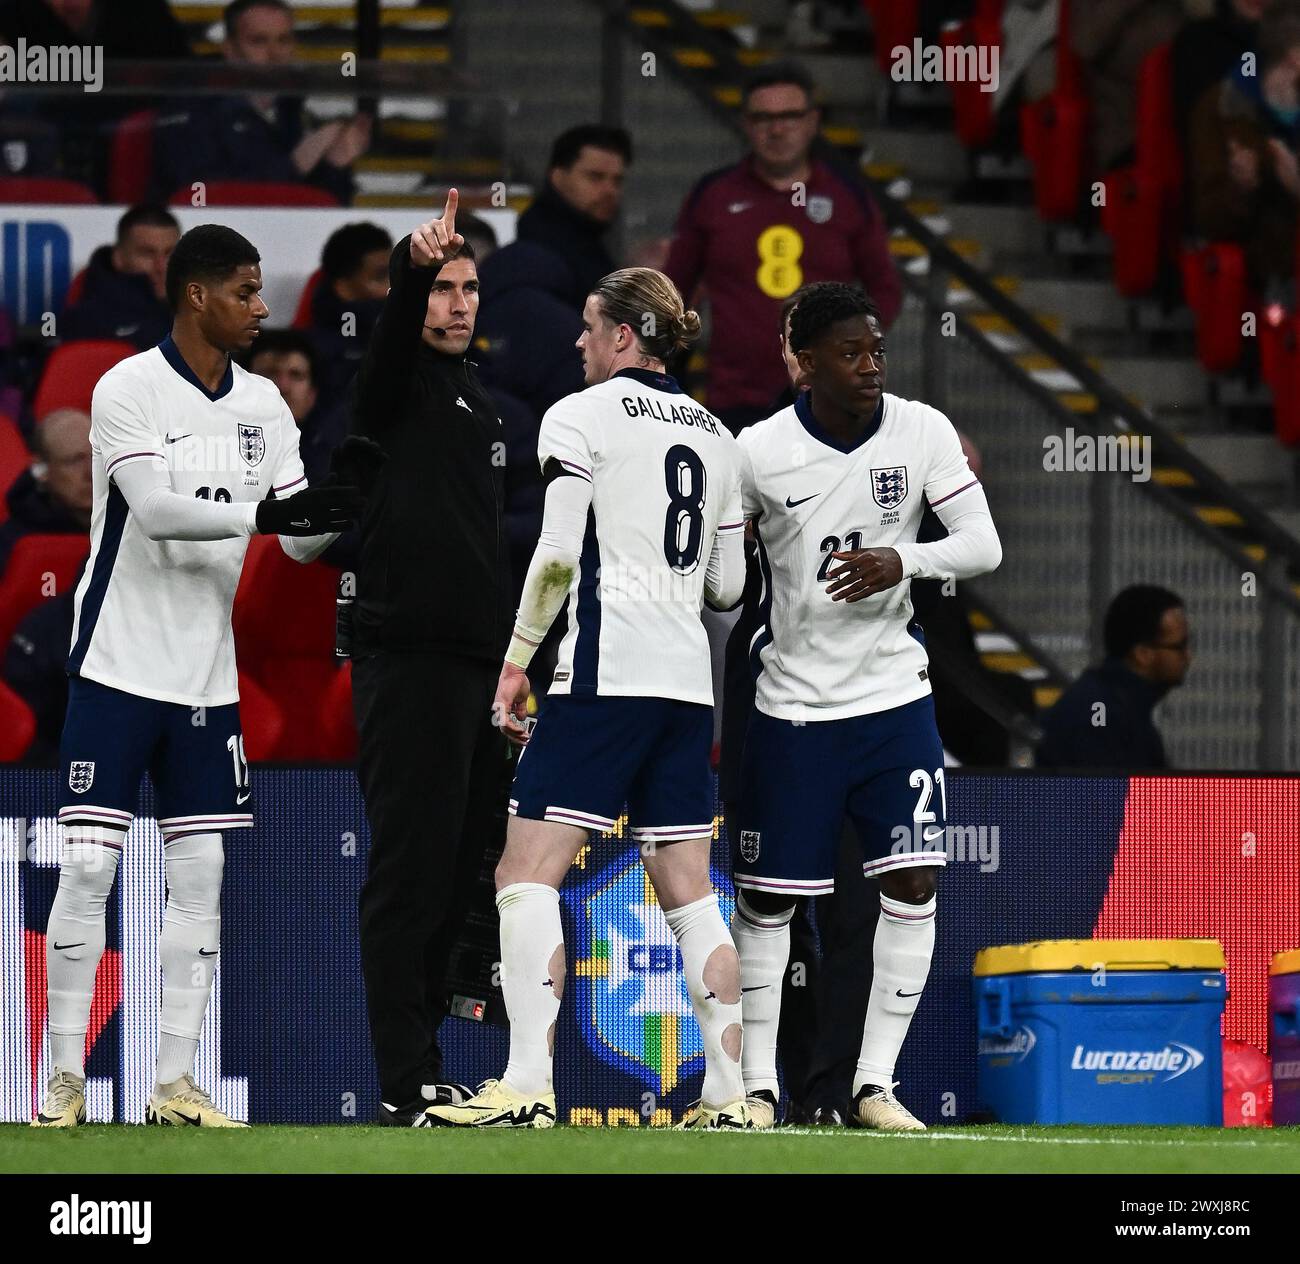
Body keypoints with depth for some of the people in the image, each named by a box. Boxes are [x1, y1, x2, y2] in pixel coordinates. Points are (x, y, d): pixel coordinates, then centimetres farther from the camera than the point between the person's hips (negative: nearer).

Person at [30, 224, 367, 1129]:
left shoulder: (262, 404, 9)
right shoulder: (128, 390, -10)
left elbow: (300, 535, 7)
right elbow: (156, 509, -22)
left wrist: (347, 512, -12)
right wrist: (263, 511, -28)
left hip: (207, 674, 6)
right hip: (119, 665, -6)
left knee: (201, 871, 3)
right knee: (89, 867, -8)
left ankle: (175, 1082, 7)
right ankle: (64, 1079, -2)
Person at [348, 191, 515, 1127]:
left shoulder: (479, 401, 20)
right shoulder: (399, 389, -3)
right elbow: (395, 337, -28)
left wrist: (514, 665, 22)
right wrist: (411, 265, -49)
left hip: (476, 664, 8)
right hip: (408, 663, -8)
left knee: (459, 868, 10)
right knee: (412, 870, -8)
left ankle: (421, 1059, 17)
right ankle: (407, 1083, -7)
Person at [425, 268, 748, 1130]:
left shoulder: (581, 417, -2)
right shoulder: (714, 434, 16)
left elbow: (558, 553, -11)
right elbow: (727, 584, 17)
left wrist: (517, 660, -4)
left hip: (605, 673, -7)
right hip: (688, 682, 7)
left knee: (527, 873, -7)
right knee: (688, 890, 10)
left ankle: (527, 1086, -18)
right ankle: (729, 1093, 5)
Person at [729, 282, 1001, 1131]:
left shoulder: (922, 432, -5)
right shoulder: (759, 452, -9)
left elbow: (984, 544, -8)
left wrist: (903, 563, -26)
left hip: (894, 695, 1)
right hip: (792, 704, -1)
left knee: (914, 882, -7)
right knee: (767, 897, 2)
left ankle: (875, 1085, 2)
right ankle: (759, 1086, 14)